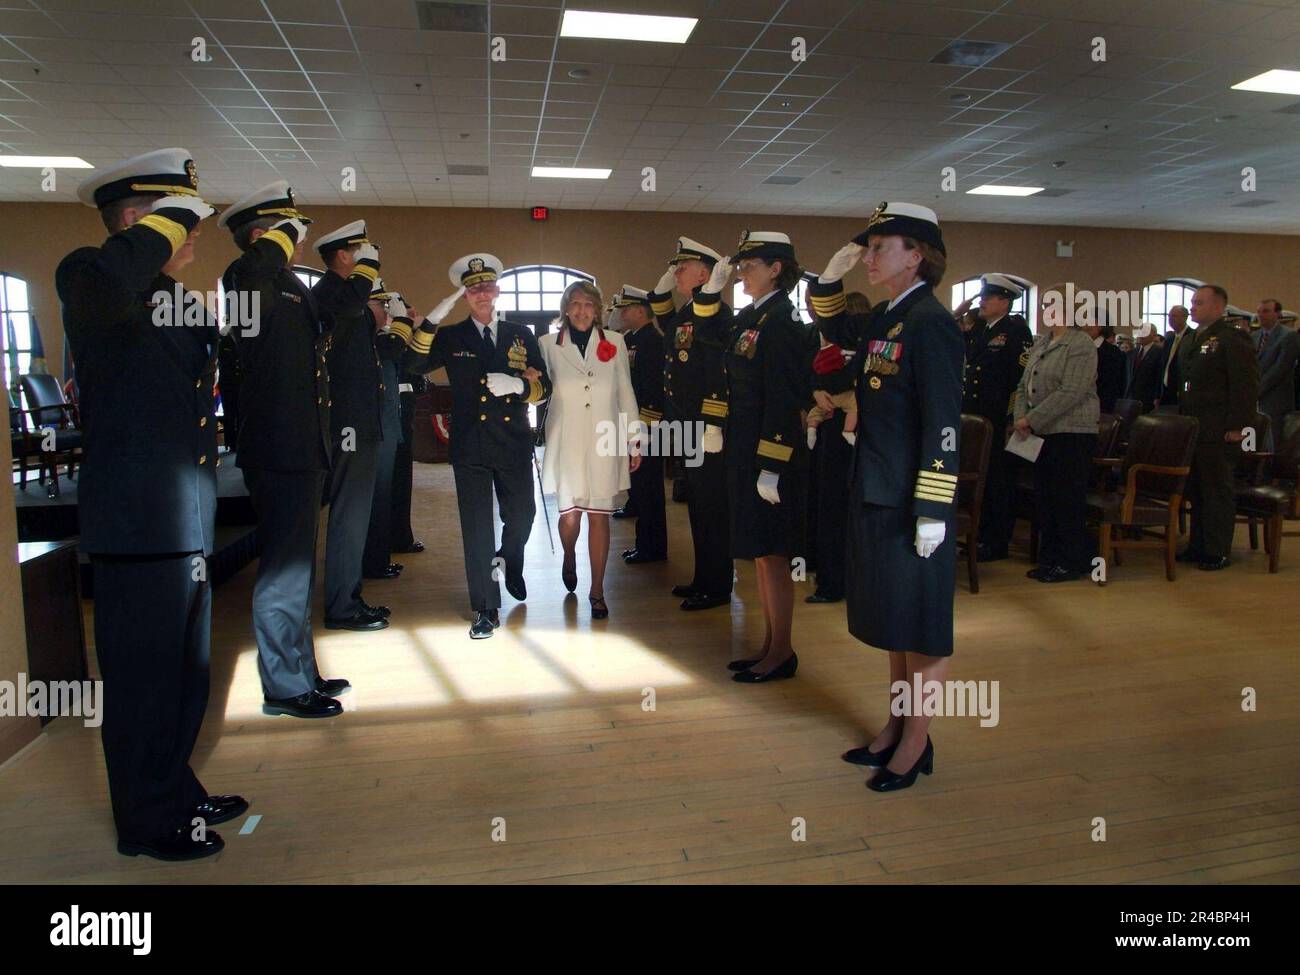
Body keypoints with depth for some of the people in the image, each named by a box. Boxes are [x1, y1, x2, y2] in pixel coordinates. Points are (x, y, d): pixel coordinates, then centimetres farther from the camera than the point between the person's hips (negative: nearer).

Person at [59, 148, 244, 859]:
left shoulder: (178, 307, 15)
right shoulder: (103, 298, -12)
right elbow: (86, 278, -36)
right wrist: (164, 226, -24)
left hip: (189, 532, 9)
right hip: (139, 532, -9)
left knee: (184, 678, 20)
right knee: (143, 683, 6)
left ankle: (177, 794, 37)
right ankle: (148, 823, 23)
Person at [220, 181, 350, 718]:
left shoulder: (289, 288, 16)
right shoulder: (251, 284, -13)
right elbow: (246, 273, -38)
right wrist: (281, 237, -24)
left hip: (299, 451, 10)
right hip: (279, 452, -10)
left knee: (296, 568, 18)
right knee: (283, 572, -1)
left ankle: (302, 672, 31)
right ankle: (284, 688, 12)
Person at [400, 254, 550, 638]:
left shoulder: (521, 334, 9)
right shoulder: (451, 337, 7)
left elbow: (543, 386, 6)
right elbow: (412, 365, -7)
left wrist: (517, 384, -16)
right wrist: (431, 321, -17)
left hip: (514, 443, 1)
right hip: (470, 445, -1)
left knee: (521, 515, 12)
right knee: (477, 526, 0)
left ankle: (510, 564, 46)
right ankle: (486, 609, 10)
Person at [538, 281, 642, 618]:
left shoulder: (615, 342, 8)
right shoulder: (549, 344, 6)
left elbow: (626, 394, 8)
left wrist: (634, 442, 7)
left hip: (604, 442, 0)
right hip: (566, 441, 0)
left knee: (599, 515, 2)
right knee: (569, 514, 1)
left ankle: (597, 591, 14)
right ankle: (569, 559, 36)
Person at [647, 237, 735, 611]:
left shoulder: (716, 312, -13)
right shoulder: (684, 313, 14)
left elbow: (723, 373, -21)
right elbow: (663, 319, 37)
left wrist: (712, 427, -23)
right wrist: (663, 285, 21)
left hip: (707, 429, -10)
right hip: (688, 429, 10)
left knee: (710, 508, -1)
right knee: (697, 506, 16)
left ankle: (716, 588, 10)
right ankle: (703, 579, 28)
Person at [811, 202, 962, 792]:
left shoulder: (929, 322, -15)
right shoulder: (885, 319, 10)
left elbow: (943, 425, -19)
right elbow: (838, 334, 30)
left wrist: (933, 511, -21)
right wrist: (830, 278, 13)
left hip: (911, 500, -9)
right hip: (877, 494, 9)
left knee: (919, 623, 5)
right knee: (893, 618, 18)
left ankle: (917, 743, 20)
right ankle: (895, 727, 33)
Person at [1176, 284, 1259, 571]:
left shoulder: (1234, 339, -8)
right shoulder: (1190, 342, 18)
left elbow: (1247, 386, -12)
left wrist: (1237, 426, -17)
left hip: (1218, 433, -8)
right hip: (1191, 430, 8)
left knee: (1217, 492, 0)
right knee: (1195, 491, 11)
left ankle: (1218, 552, 7)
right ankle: (1198, 546, 19)